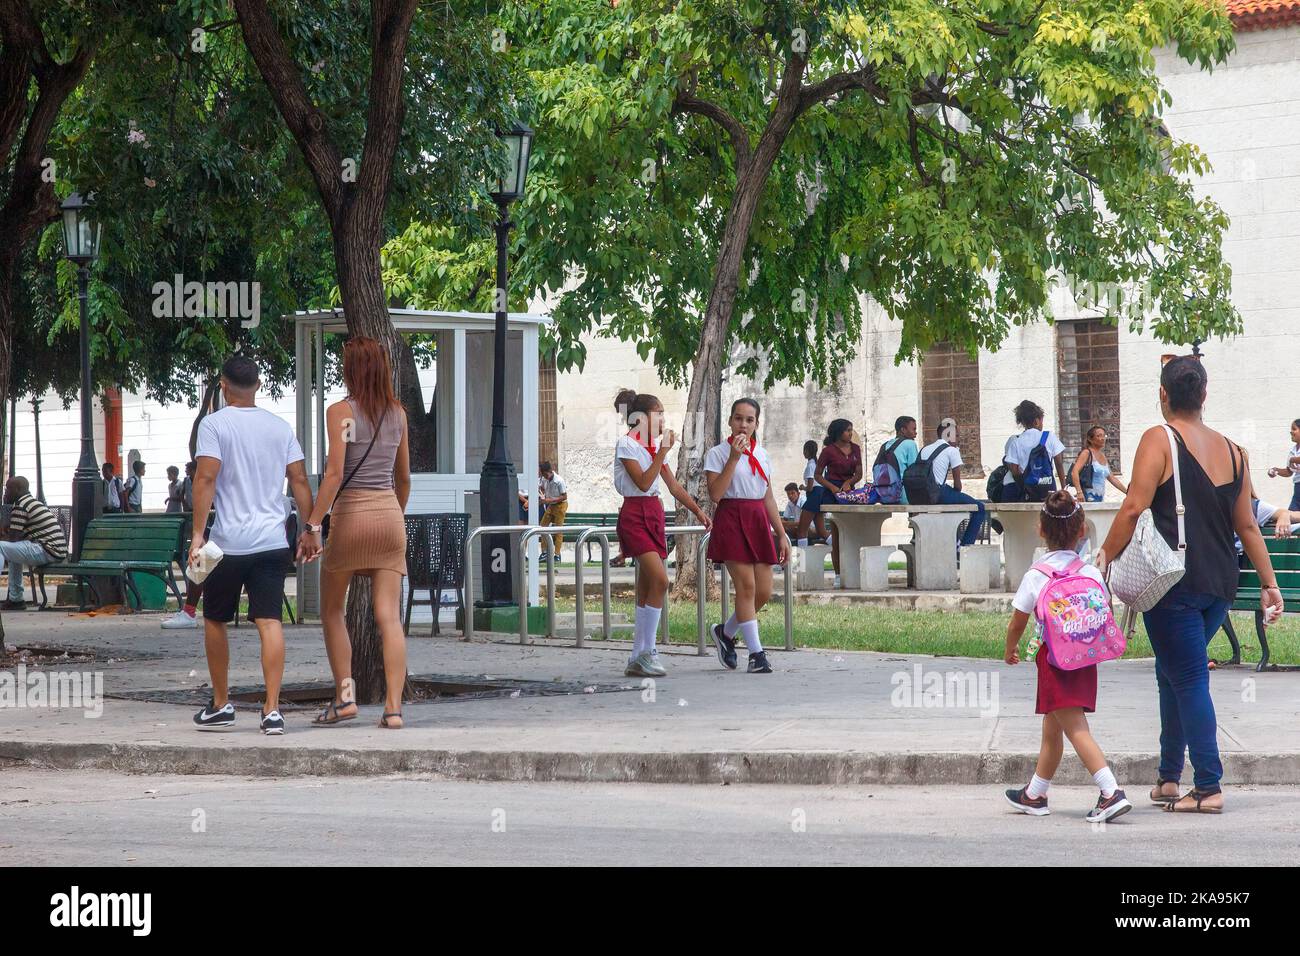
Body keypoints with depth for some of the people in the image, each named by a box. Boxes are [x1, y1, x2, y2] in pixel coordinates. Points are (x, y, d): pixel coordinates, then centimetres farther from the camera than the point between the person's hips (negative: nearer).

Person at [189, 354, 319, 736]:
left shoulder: (214, 424, -4)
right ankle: (272, 709, -11)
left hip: (229, 542, -3)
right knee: (269, 622, -2)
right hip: (273, 541, 3)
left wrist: (197, 533, -13)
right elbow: (299, 481, 8)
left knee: (215, 621, 14)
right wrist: (310, 530, 15)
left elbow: (206, 479, -12)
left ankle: (221, 705, 21)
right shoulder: (280, 426, 9)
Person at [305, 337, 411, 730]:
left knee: (332, 609, 12)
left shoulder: (341, 411, -6)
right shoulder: (398, 413, 10)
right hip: (389, 513, 4)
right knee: (389, 616, -1)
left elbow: (335, 473, -15)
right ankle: (393, 707, -8)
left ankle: (344, 696, 5)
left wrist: (313, 523, -15)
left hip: (351, 513, -4)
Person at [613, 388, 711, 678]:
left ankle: (638, 659, 8)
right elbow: (643, 483, -17)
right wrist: (663, 452, -18)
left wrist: (698, 511, 10)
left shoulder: (655, 445, 15)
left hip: (654, 514, 8)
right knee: (660, 580, -20)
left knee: (646, 589, 6)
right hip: (635, 515, -8)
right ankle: (646, 652, -15)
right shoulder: (626, 444, -8)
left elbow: (674, 485, 17)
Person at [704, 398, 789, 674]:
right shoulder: (718, 453, -2)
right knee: (746, 587, -11)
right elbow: (715, 494, -15)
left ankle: (726, 632, 24)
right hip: (731, 520, -6)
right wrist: (734, 457, -17)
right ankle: (756, 654, -6)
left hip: (758, 522, 6)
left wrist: (782, 535, 15)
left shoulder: (762, 455, 15)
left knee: (764, 592, 1)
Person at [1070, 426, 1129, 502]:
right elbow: (1074, 472, -18)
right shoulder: (1087, 453, -5)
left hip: (1099, 499, 7)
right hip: (1088, 499, -7)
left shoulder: (1103, 457, 18)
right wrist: (1079, 492, -31)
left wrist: (1128, 492, 21)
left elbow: (1112, 478, 24)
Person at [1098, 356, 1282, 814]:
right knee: (1172, 672, 19)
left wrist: (1105, 555, -8)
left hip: (1173, 582, -6)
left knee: (1188, 680, -4)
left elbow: (1134, 508, -16)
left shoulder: (1159, 440, -7)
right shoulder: (1230, 450, 11)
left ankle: (1208, 787, -7)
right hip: (1219, 584, 6)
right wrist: (1269, 583, 18)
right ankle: (1169, 777, 21)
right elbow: (1247, 525, 13)